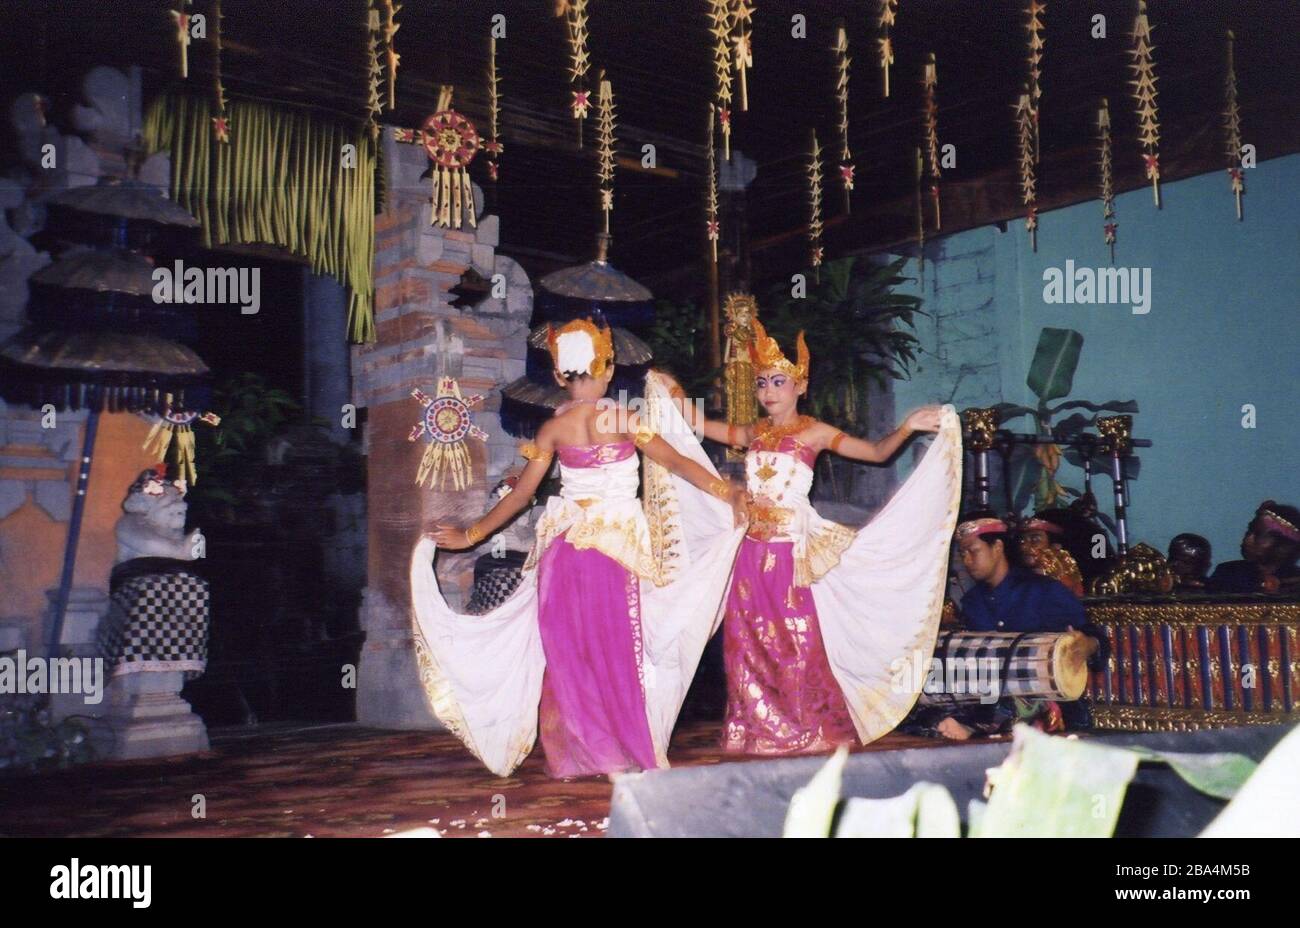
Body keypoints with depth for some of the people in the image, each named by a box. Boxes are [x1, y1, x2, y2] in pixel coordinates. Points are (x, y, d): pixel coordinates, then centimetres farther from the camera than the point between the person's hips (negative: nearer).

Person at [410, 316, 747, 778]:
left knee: (568, 652, 10)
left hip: (564, 547, 2)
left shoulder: (552, 428, 0)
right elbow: (676, 462, -9)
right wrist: (728, 491, -3)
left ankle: (575, 755, 15)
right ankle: (626, 752, 12)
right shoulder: (622, 419, -7)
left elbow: (520, 495, 3)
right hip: (616, 547, -2)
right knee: (616, 652, 6)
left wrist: (469, 536, 13)